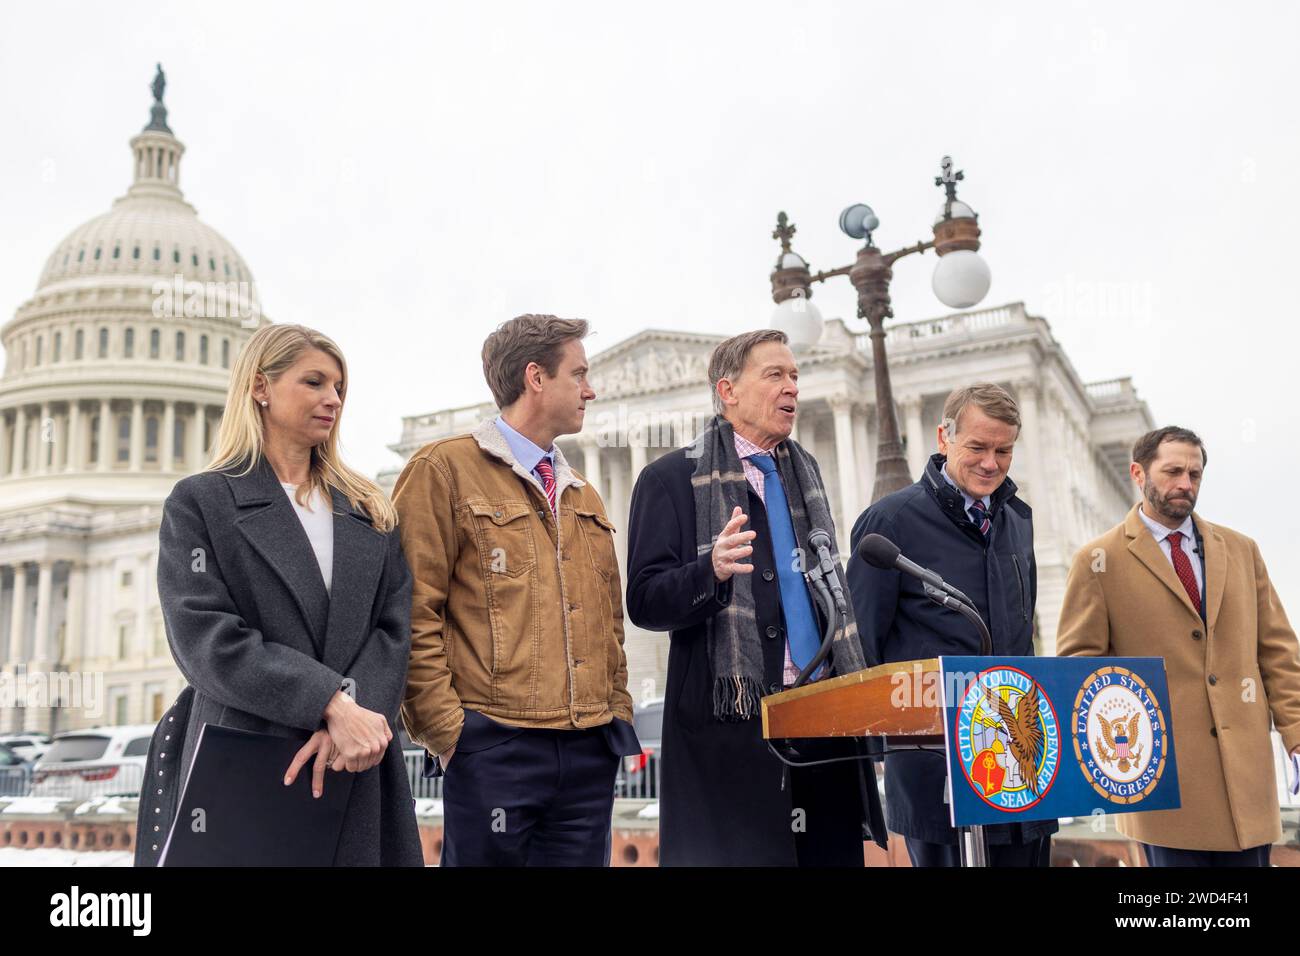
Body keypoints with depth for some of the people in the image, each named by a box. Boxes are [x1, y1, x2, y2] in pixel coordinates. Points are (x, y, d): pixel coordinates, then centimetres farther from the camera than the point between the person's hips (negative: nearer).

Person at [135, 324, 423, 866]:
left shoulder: (371, 513, 14)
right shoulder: (200, 502, 2)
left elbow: (393, 629, 3)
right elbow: (205, 639, -10)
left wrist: (350, 720, -16)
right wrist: (333, 705, -19)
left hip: (357, 767, 3)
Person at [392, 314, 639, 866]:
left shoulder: (584, 498, 20)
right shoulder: (444, 470, -2)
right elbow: (414, 616, -8)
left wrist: (618, 714, 11)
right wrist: (445, 730, -11)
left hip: (591, 751, 6)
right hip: (494, 747, -6)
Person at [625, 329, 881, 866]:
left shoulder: (804, 471, 17)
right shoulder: (671, 478, -3)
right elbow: (644, 601, -8)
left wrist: (854, 684, 14)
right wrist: (712, 570, -27)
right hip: (733, 721, -5)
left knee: (831, 852, 6)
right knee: (739, 853, -4)